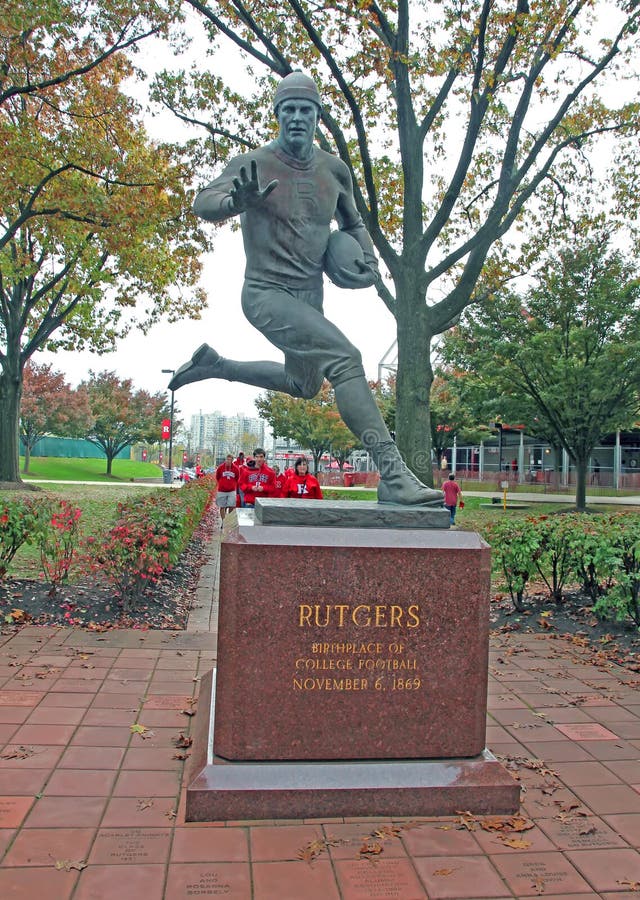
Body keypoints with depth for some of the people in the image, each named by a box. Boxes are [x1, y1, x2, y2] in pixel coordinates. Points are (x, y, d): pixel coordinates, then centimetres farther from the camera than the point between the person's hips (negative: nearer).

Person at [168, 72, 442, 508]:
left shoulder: (334, 170, 6)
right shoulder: (255, 164, -9)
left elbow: (352, 222, 22)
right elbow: (203, 204, -19)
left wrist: (370, 261, 5)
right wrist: (237, 202, -41)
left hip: (310, 297, 8)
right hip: (268, 294, -8)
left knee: (304, 384, 25)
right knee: (345, 358, -28)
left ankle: (213, 364, 39)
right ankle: (394, 476, -31)